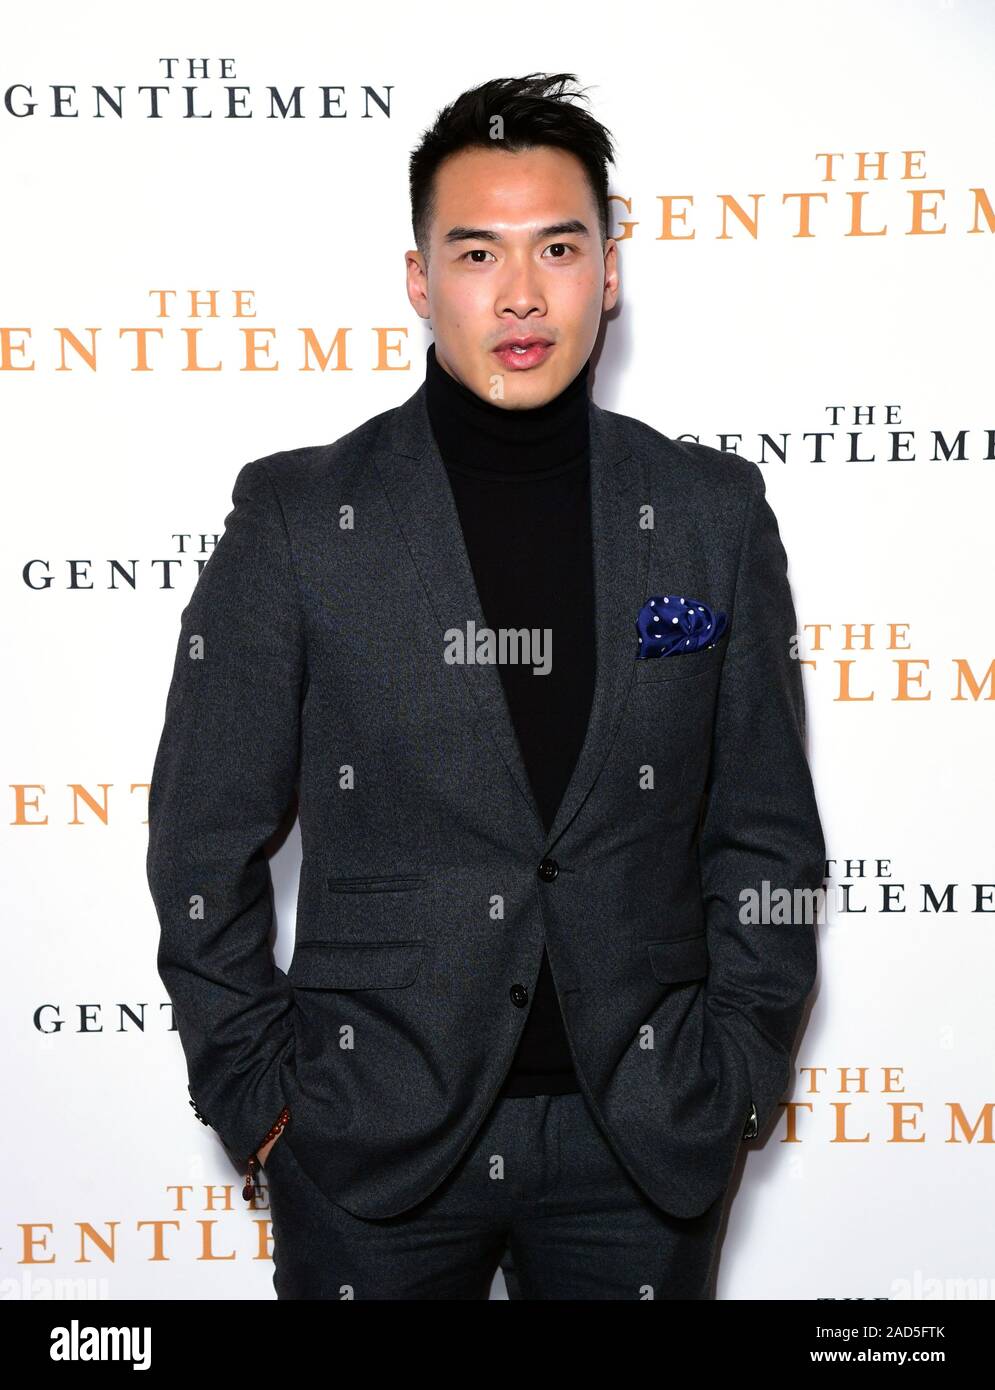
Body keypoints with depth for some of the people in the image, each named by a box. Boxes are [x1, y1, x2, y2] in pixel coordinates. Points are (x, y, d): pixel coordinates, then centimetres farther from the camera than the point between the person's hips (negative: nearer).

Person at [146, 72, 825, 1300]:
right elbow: (205, 840, -1)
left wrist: (735, 1073, 0)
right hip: (370, 1145, -1)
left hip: (647, 1146, 2)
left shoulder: (713, 511, 1)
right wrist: (255, 1094, -3)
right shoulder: (297, 516, -4)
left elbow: (767, 831, 5)